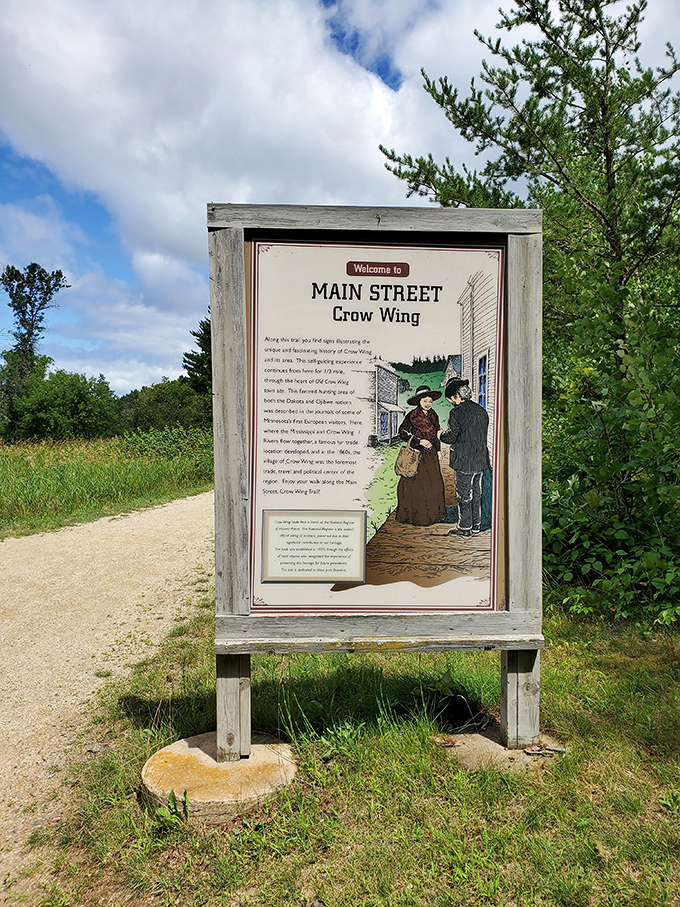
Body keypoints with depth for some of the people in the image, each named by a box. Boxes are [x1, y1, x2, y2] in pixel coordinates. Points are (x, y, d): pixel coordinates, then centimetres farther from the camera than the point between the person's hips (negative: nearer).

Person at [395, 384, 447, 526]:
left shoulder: (433, 416, 11)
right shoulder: (412, 416, -8)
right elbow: (403, 433, -8)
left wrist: (438, 450, 17)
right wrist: (419, 441, -14)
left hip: (431, 455, 6)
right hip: (417, 455, -6)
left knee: (434, 483, 5)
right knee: (417, 485, -3)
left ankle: (433, 513, 17)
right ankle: (416, 516, 6)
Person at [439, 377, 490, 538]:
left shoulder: (457, 412, -16)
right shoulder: (481, 410, 8)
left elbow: (451, 437, -17)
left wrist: (441, 435, 4)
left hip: (464, 461, -8)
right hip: (480, 459, 8)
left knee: (464, 495, 3)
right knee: (476, 493, 18)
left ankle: (465, 528, 11)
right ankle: (476, 524, 29)